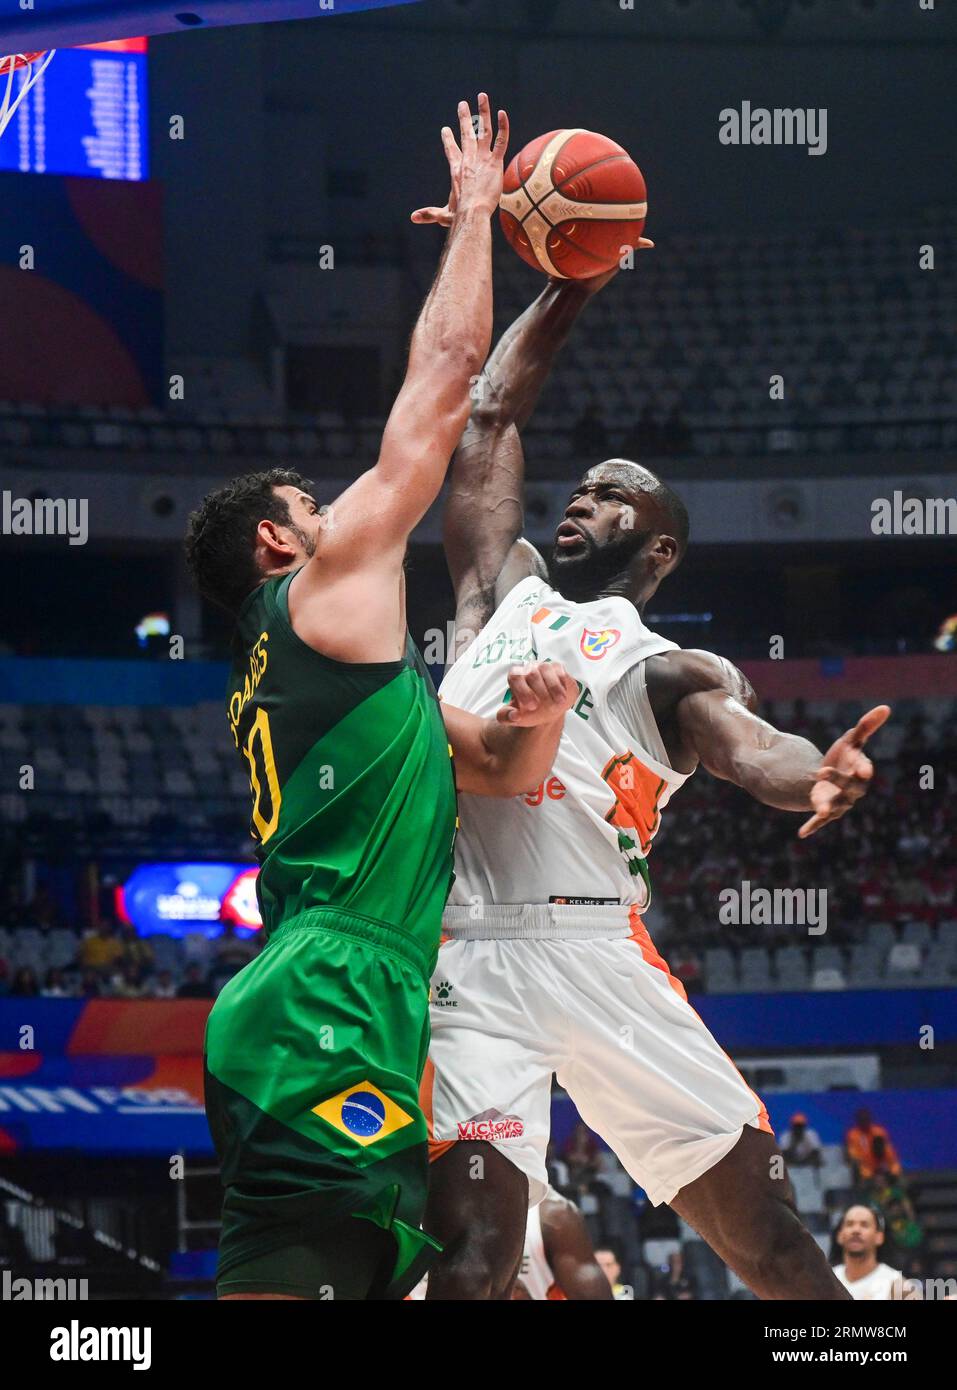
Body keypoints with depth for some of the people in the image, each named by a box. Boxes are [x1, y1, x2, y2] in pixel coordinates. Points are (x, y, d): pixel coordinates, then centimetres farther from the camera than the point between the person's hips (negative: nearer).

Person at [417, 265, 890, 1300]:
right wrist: (568, 290, 30)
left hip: (599, 955, -1)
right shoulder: (503, 593, 26)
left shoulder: (676, 672, 14)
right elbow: (490, 418, 29)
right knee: (473, 1244, -16)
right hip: (466, 955, 1)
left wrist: (819, 774, -31)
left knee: (764, 1230, -5)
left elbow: (753, 751, -7)